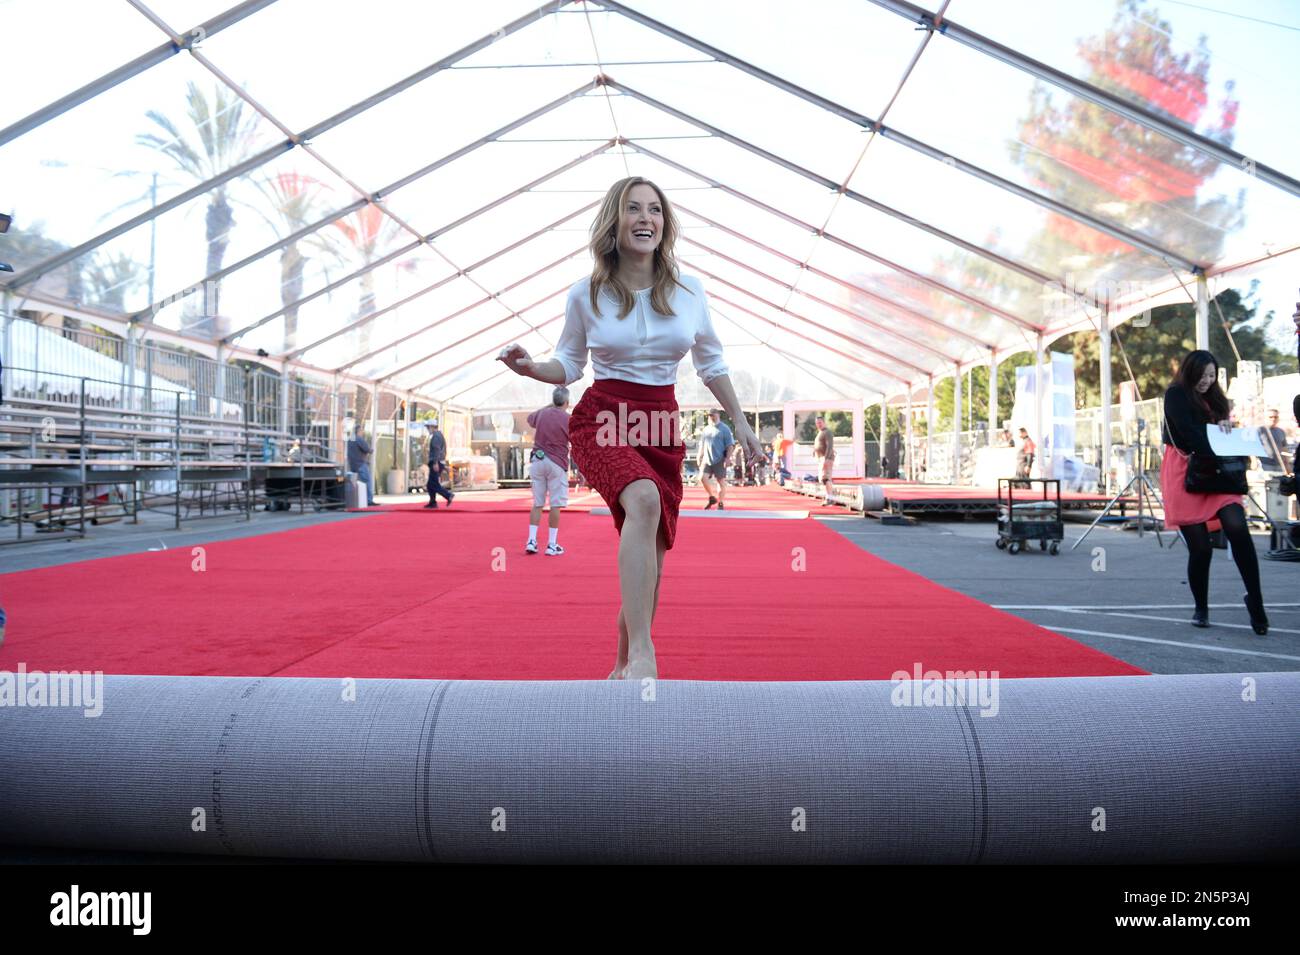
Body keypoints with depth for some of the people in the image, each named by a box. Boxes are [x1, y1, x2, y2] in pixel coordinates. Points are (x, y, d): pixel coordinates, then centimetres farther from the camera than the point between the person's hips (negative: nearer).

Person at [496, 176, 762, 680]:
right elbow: (569, 364, 11)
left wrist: (741, 423, 18)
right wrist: (531, 368, -10)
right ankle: (642, 653, -37)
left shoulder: (688, 291, 2)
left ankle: (624, 666, 27)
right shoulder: (586, 294, -2)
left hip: (662, 428, 4)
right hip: (601, 420, -3)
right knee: (644, 500, -35)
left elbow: (711, 364, 15)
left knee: (652, 552, 6)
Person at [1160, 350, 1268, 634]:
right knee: (1200, 547, -7)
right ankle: (1201, 609, 11)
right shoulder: (1176, 395, -1)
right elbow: (1188, 434, -12)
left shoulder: (1214, 397, 18)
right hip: (1184, 474, -5)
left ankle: (1255, 599, -15)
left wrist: (1226, 425, -6)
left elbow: (1221, 428, 17)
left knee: (1237, 528, -20)